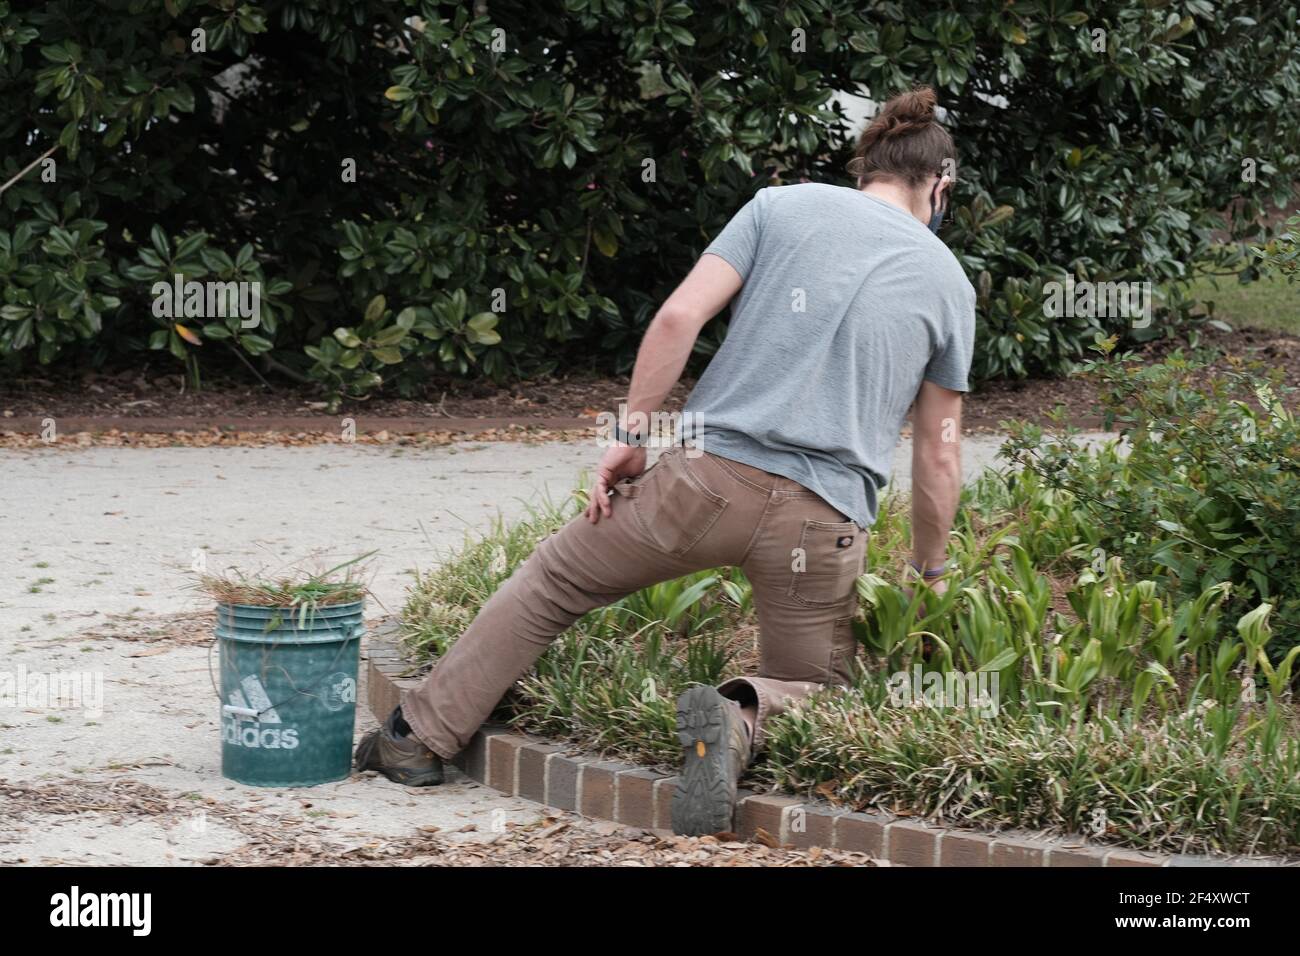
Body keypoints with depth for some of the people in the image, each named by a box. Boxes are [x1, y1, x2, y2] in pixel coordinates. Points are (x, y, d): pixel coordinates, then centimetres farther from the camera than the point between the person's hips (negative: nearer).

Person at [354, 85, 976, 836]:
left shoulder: (782, 206, 9)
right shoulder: (948, 280, 13)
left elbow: (681, 316, -2)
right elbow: (939, 451, 15)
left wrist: (631, 436, 5)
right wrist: (930, 570, 26)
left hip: (712, 470, 0)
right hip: (824, 520, 0)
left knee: (555, 580, 19)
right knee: (816, 687, 18)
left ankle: (422, 736, 18)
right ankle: (743, 720, -17)